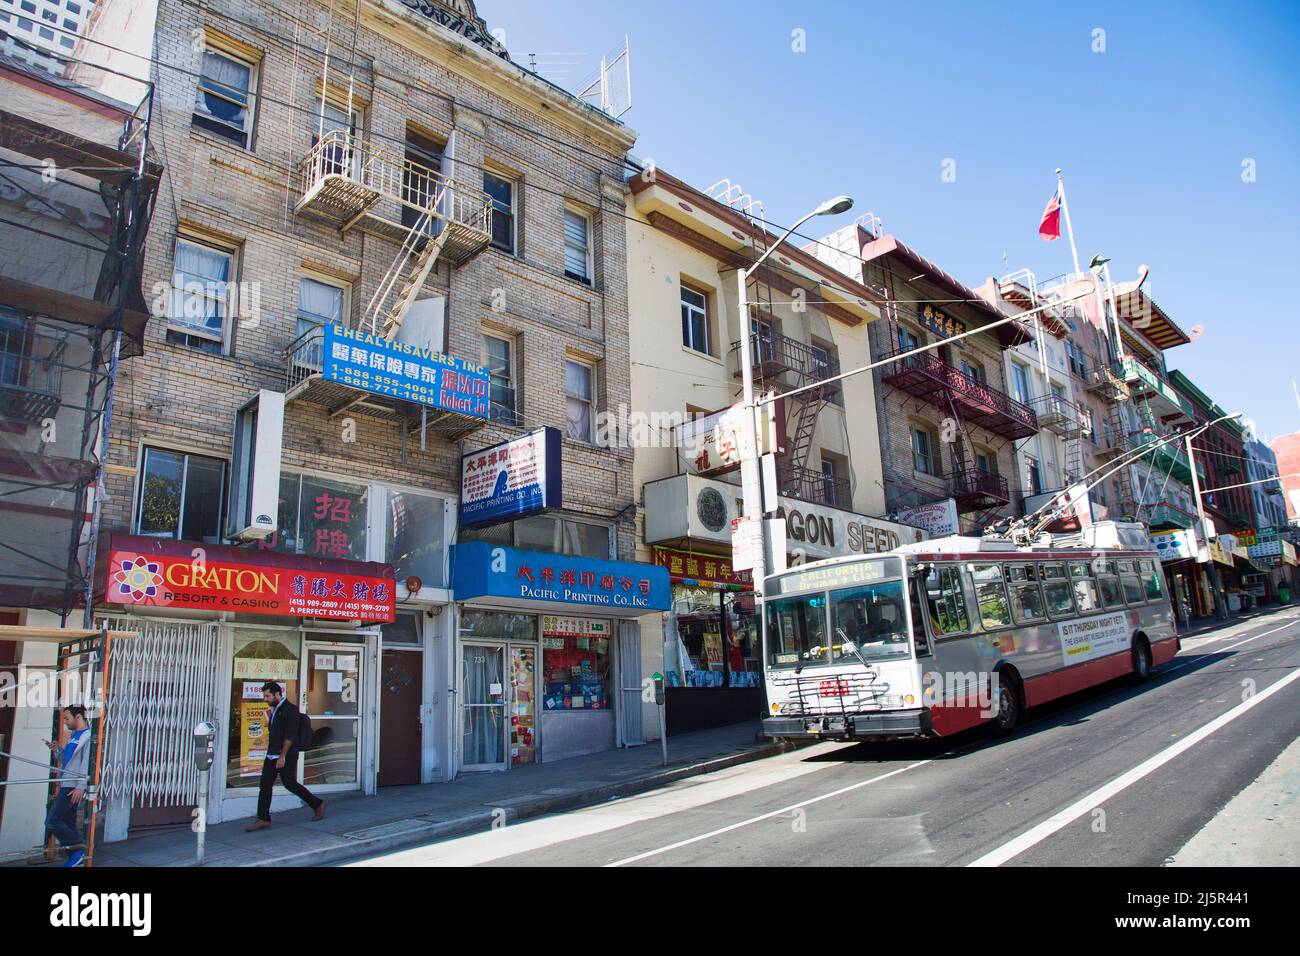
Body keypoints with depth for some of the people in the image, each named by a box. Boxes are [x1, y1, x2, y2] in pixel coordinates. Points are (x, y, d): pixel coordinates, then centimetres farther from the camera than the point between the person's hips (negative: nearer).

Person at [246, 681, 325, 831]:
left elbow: (289, 736, -20)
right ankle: (263, 819, 8)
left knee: (290, 784, -3)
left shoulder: (289, 710, -15)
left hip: (286, 756, -9)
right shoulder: (274, 710, 13)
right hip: (272, 755, 9)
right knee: (265, 785, 3)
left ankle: (318, 804, 12)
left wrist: (282, 756, -22)